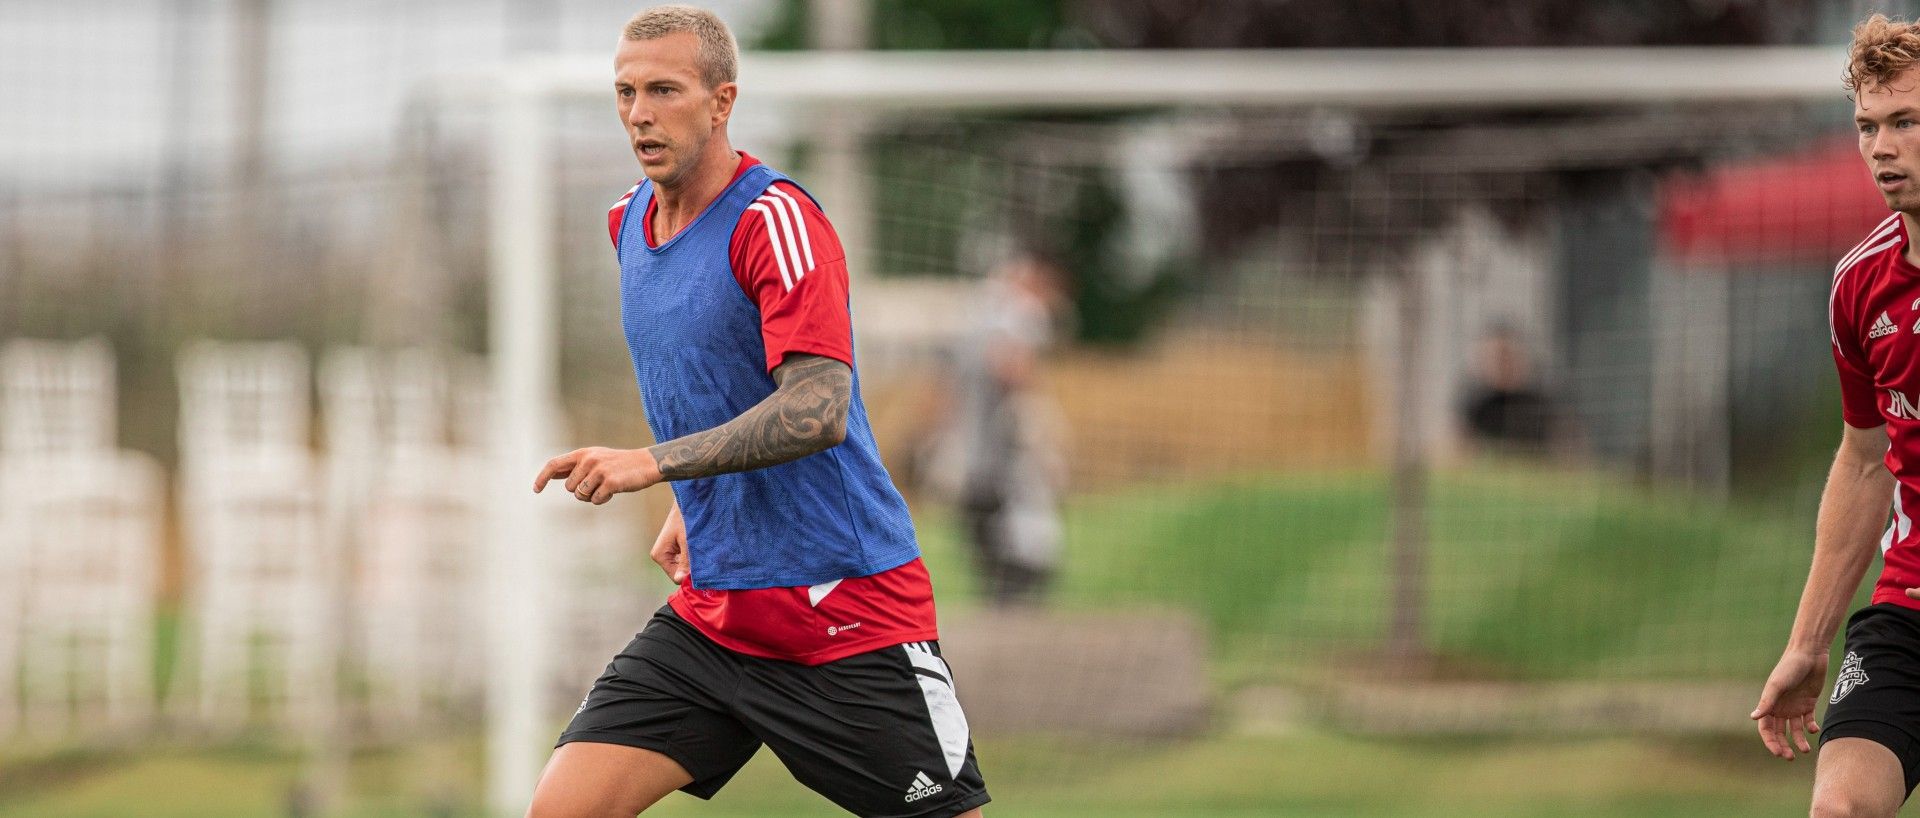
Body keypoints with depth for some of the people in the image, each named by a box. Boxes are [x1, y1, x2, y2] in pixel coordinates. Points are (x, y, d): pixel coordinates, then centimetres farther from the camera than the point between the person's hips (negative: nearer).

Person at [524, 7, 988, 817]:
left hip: (847, 620, -7)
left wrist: (653, 463, -30)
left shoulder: (775, 220, -15)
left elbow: (817, 412, -26)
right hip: (709, 619, 7)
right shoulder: (631, 223, 10)